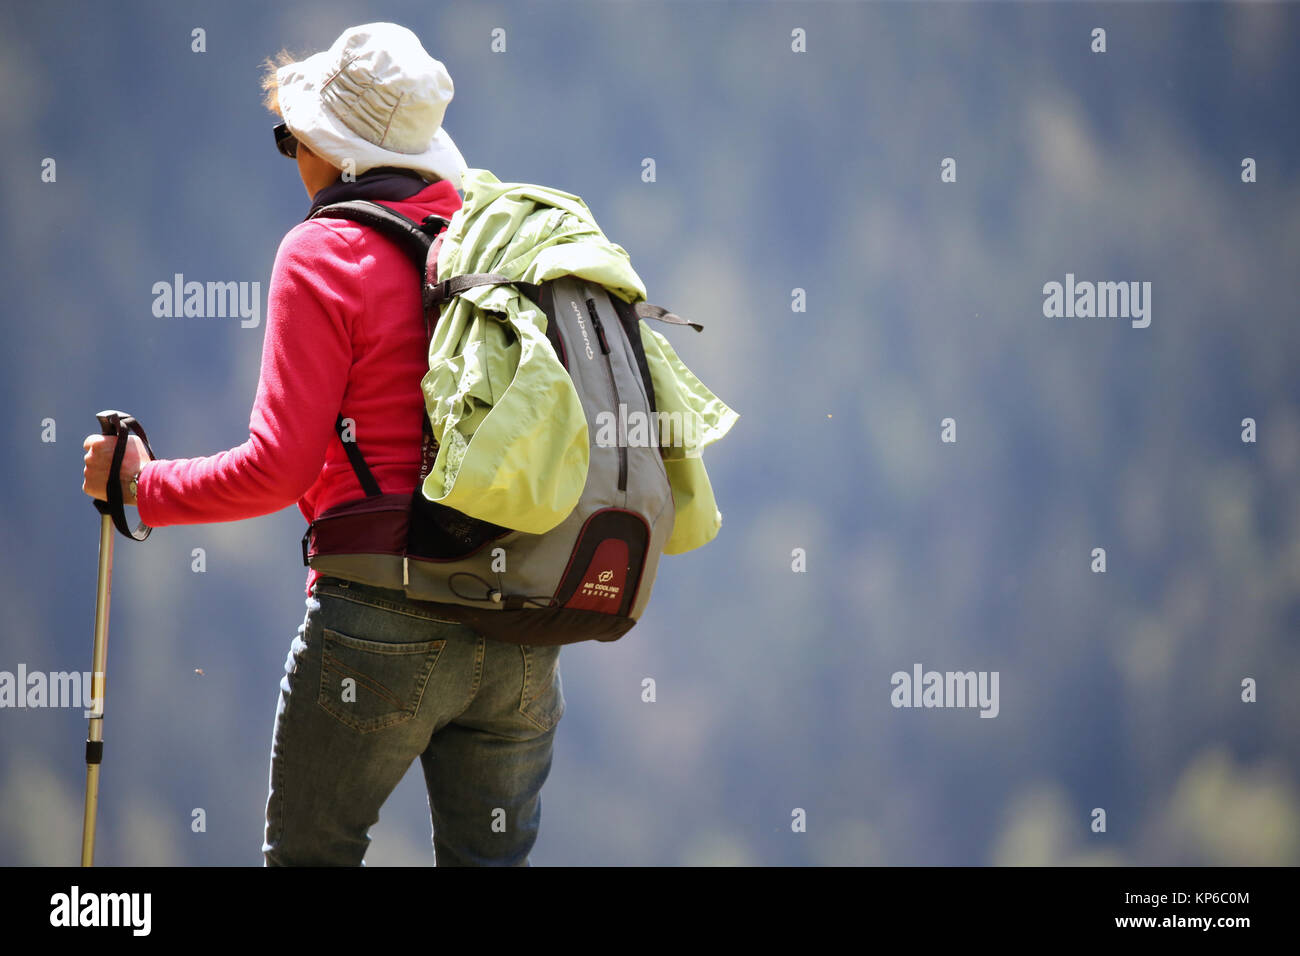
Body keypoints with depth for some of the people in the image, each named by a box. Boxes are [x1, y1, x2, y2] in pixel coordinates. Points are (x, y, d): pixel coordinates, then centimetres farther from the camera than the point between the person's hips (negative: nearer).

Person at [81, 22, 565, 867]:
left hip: (383, 624, -5)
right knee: (494, 857, 11)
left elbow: (278, 469, -11)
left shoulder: (326, 252, -7)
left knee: (310, 853, 7)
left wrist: (140, 485, 1)